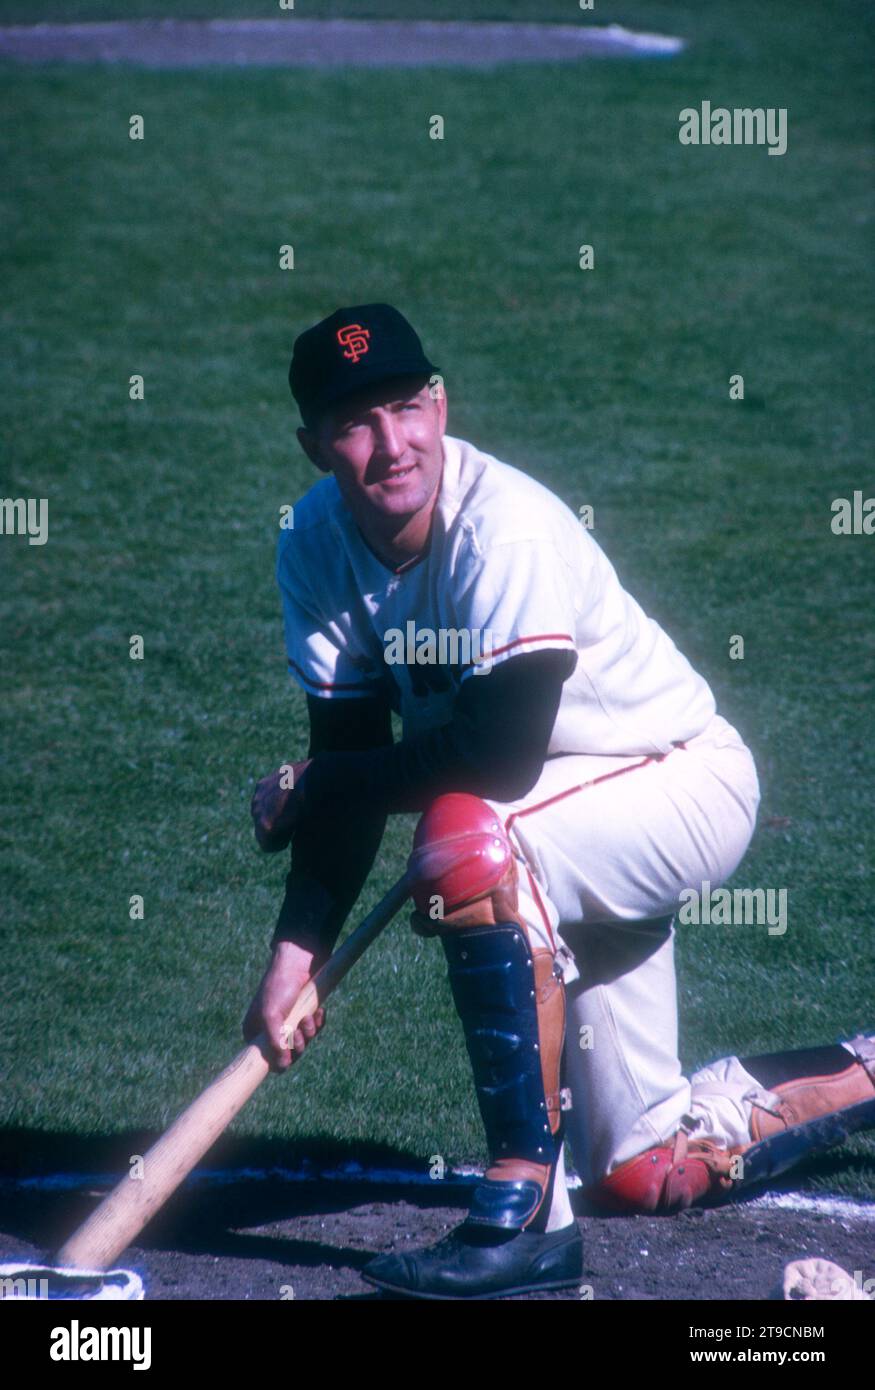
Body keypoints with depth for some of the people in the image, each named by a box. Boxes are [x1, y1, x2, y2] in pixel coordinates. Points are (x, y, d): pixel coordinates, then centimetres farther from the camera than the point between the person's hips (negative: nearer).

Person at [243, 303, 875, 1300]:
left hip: (691, 784, -7)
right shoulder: (318, 544, -10)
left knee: (467, 841, -38)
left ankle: (526, 1212, -32)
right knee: (644, 1174, 10)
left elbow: (501, 755, -37)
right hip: (580, 829, 7)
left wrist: (303, 792, -25)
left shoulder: (507, 529, -30)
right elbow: (351, 759, -9)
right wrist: (297, 949, -21)